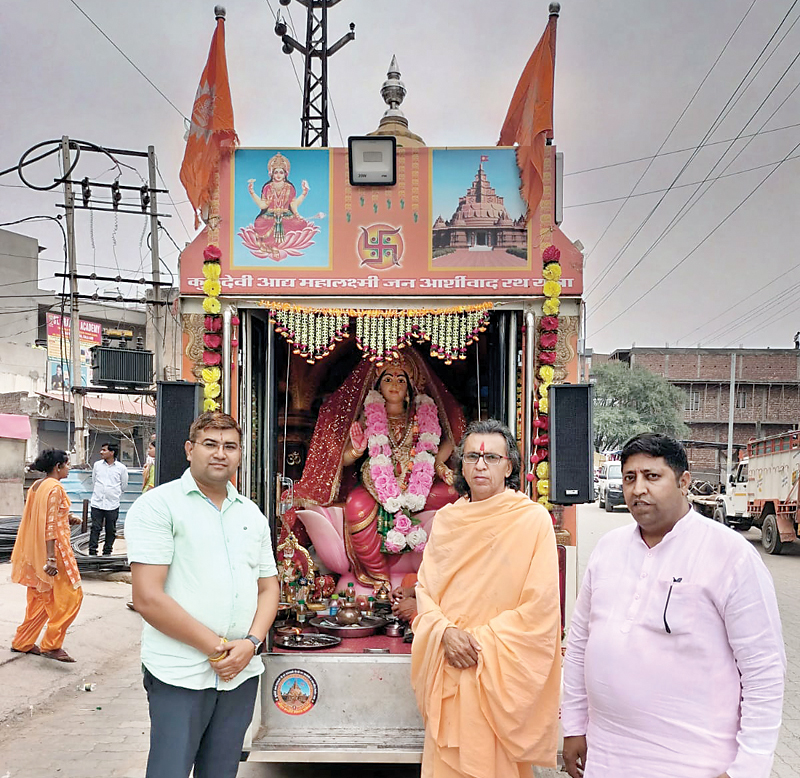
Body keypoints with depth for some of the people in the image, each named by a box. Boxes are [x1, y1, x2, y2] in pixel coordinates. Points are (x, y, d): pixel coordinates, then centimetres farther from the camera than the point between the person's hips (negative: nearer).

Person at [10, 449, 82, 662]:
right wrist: (51, 558, -24)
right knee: (70, 596, -3)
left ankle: (22, 643, 23)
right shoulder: (55, 488, -16)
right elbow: (50, 525, -22)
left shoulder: (36, 486, 12)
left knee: (41, 598, 17)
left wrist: (66, 519, 14)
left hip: (35, 551, 10)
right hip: (53, 548, -10)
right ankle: (51, 645, 0)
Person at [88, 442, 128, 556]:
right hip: (97, 504, 1)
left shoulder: (121, 468, -2)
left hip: (112, 505, -1)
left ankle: (107, 552, 18)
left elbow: (124, 486, 11)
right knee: (95, 528, -1)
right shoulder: (97, 465, 5)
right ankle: (92, 552, 5)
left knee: (111, 530, 6)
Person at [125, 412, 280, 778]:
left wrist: (250, 643, -5)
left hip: (242, 672, 5)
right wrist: (217, 647, -13)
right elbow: (147, 598, -14)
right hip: (180, 676, -5)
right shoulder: (157, 505, -6)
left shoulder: (252, 514, 13)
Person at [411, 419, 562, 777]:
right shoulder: (445, 520, 8)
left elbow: (540, 606, -10)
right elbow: (424, 588, 10)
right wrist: (444, 631, -9)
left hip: (501, 675, -4)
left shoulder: (533, 519, -6)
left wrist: (480, 641, -12)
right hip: (448, 673, 4)